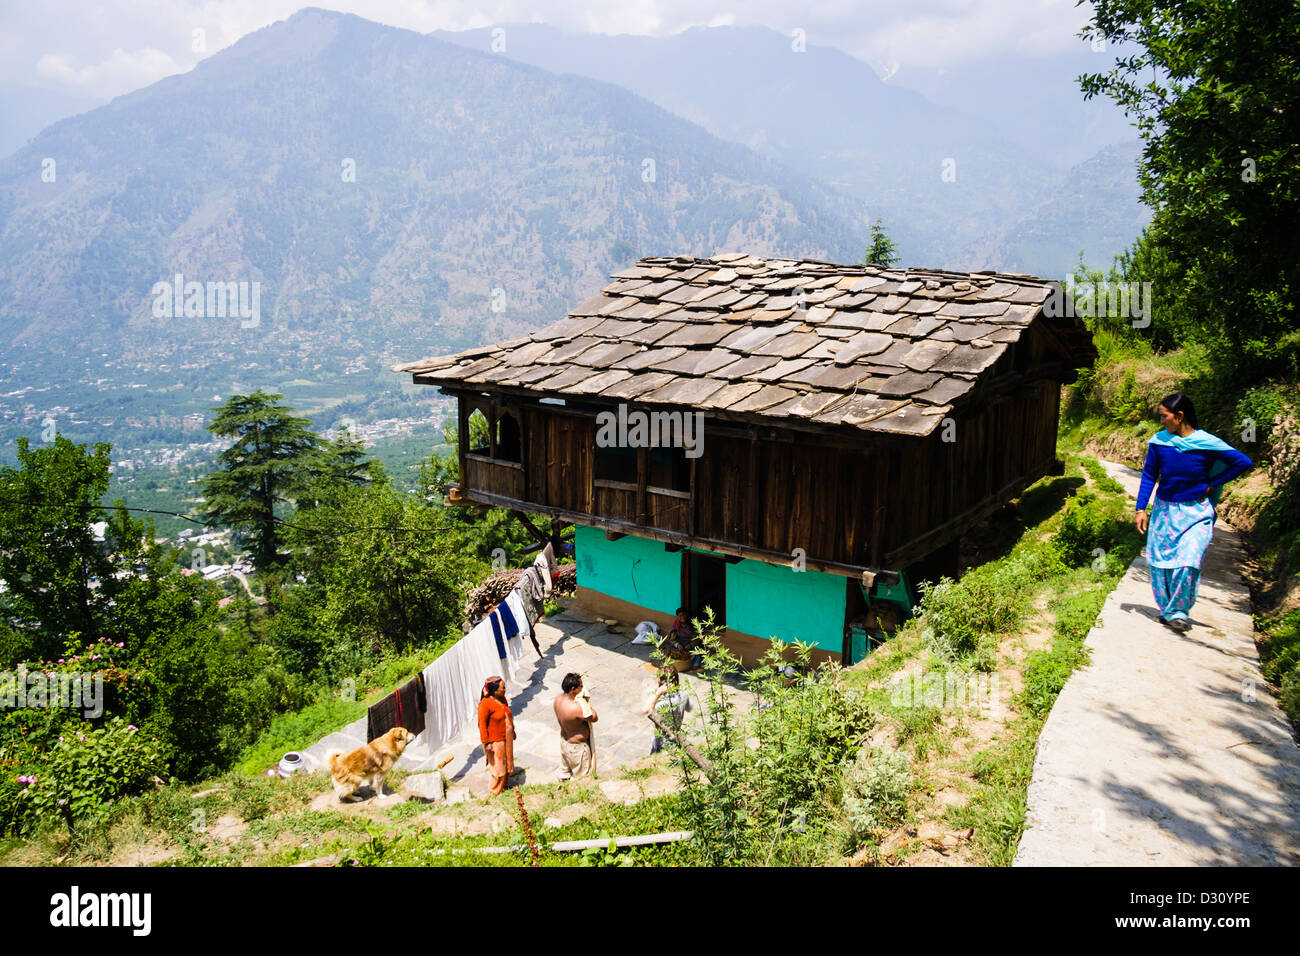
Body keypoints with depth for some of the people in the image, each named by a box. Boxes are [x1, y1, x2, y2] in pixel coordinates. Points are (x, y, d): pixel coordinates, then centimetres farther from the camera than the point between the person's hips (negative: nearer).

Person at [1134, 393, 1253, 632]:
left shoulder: (1208, 444, -12)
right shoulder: (1159, 440, -5)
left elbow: (1244, 462, -3)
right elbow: (1149, 475, 3)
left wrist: (1212, 485, -6)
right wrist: (1141, 509, -1)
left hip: (1196, 511, -3)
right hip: (1164, 509, 3)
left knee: (1187, 563, -14)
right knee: (1160, 562, 6)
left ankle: (1178, 612, 1)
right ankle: (1166, 609, 22)